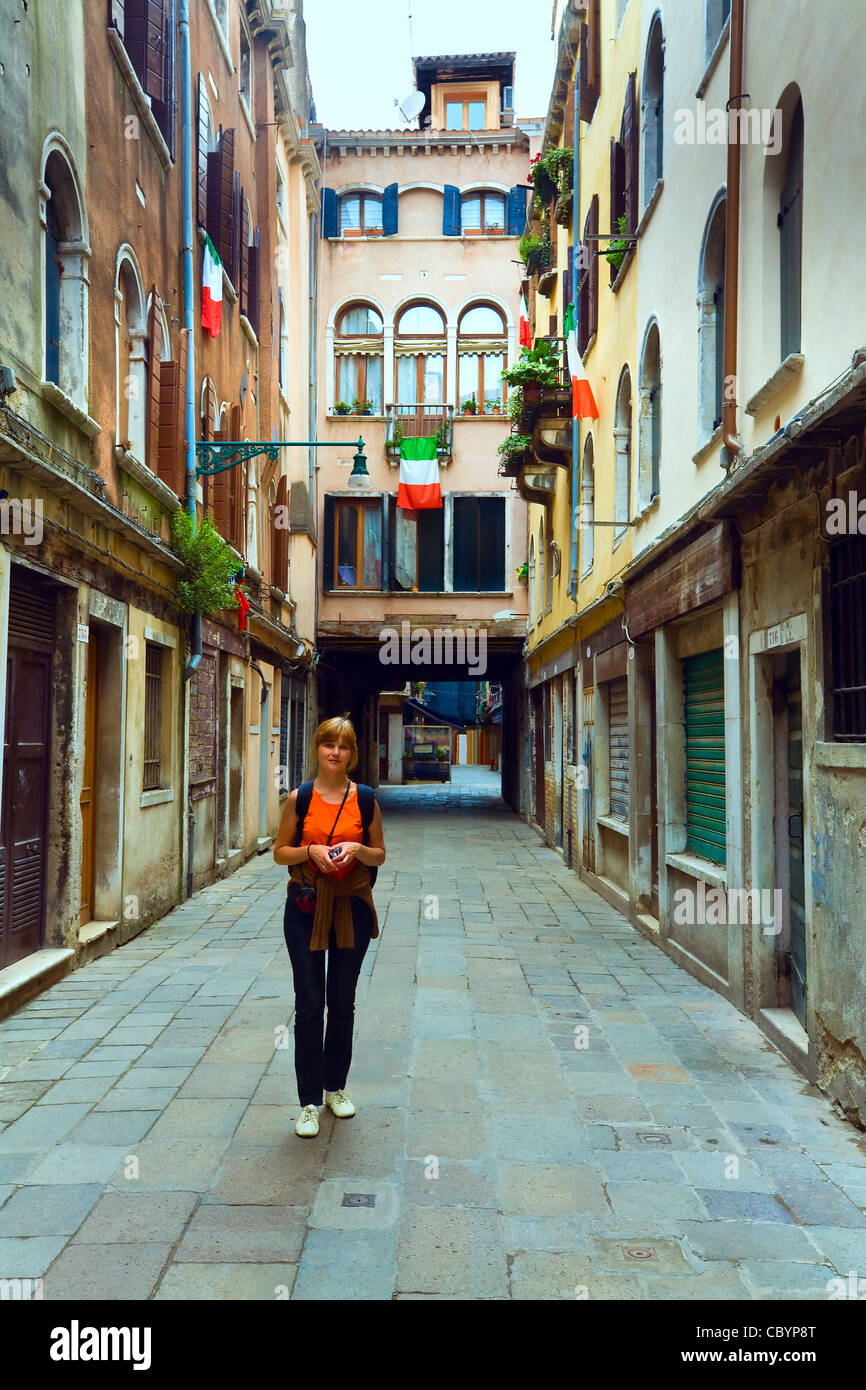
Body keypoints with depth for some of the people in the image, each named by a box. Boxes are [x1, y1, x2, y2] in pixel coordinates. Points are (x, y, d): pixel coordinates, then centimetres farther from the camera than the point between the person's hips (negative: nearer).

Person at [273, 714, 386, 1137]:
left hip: (351, 906, 1)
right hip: (306, 907, -1)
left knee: (342, 1003, 12)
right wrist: (311, 851, -15)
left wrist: (356, 849, -14)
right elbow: (279, 852, 3)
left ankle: (336, 1087, 30)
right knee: (309, 1005, 0)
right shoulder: (300, 798, -2)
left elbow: (379, 855, 7)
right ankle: (309, 1102, 10)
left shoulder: (365, 798, 1)